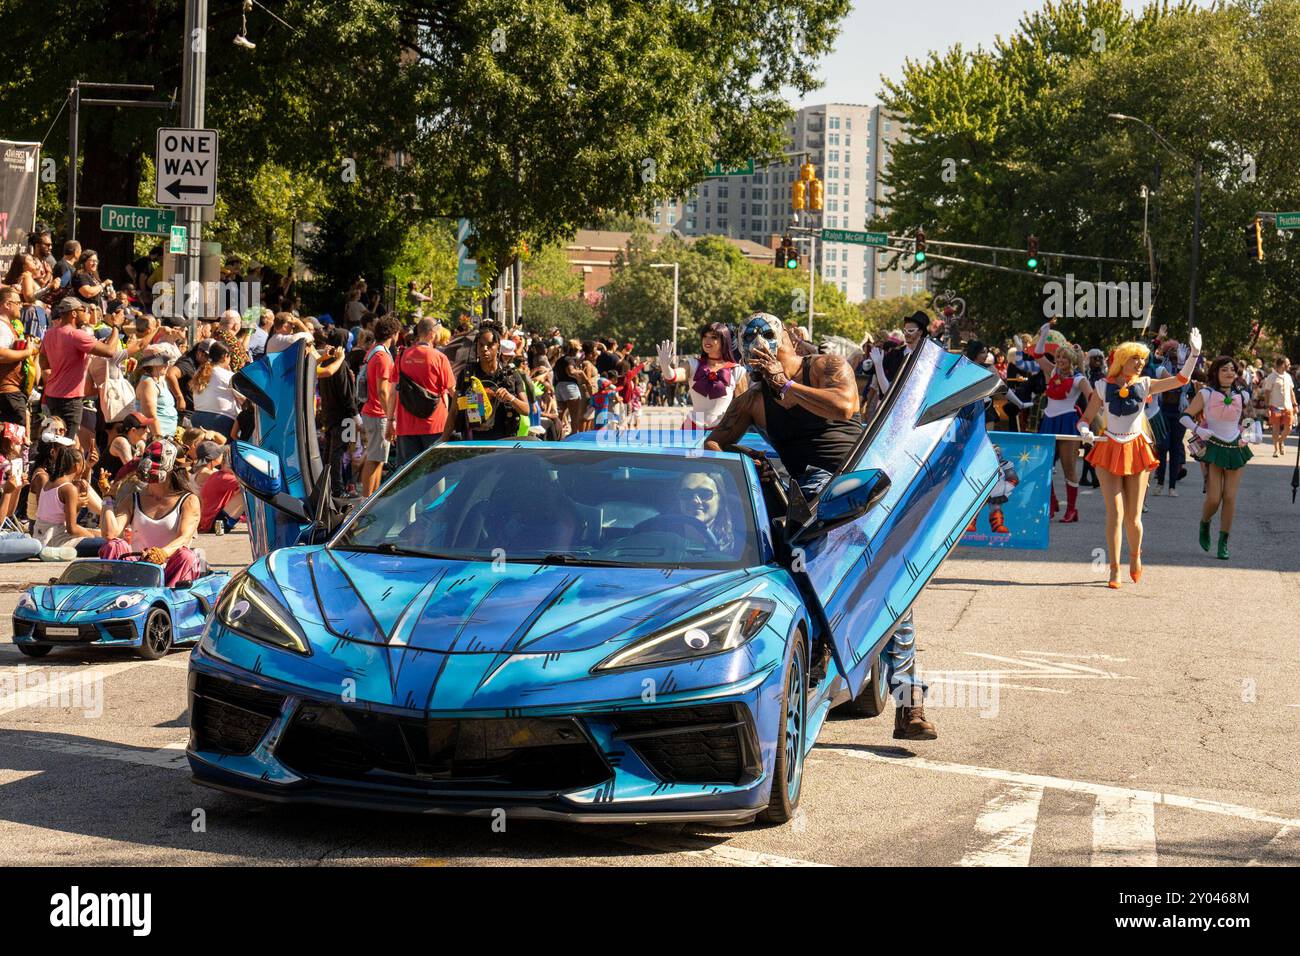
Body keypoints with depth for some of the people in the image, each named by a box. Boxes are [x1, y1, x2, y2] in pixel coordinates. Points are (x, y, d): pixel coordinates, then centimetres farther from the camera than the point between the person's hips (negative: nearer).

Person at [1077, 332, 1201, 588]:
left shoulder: (1144, 384, 3)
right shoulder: (1104, 386, 0)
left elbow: (1181, 380, -3)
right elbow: (1085, 419, 5)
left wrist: (1194, 353, -13)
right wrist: (1085, 432, -17)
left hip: (1136, 452, 1)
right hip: (1108, 451, -1)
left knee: (1133, 518, 3)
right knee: (1115, 514, -9)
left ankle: (1135, 555, 33)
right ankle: (1115, 569, -1)